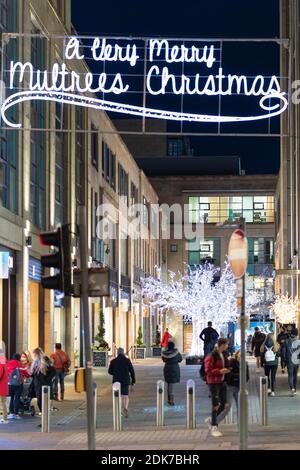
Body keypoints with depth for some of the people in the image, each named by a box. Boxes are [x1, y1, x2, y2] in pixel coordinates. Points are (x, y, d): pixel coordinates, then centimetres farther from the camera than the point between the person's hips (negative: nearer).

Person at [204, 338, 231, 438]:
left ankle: (211, 420, 25)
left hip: (222, 382, 8)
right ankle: (214, 428, 9)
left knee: (225, 405, 7)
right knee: (215, 406, -2)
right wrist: (220, 371, -26)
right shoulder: (211, 356, -16)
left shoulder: (223, 355, 9)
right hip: (214, 383, -8)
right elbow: (208, 371, -19)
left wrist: (226, 370, 6)